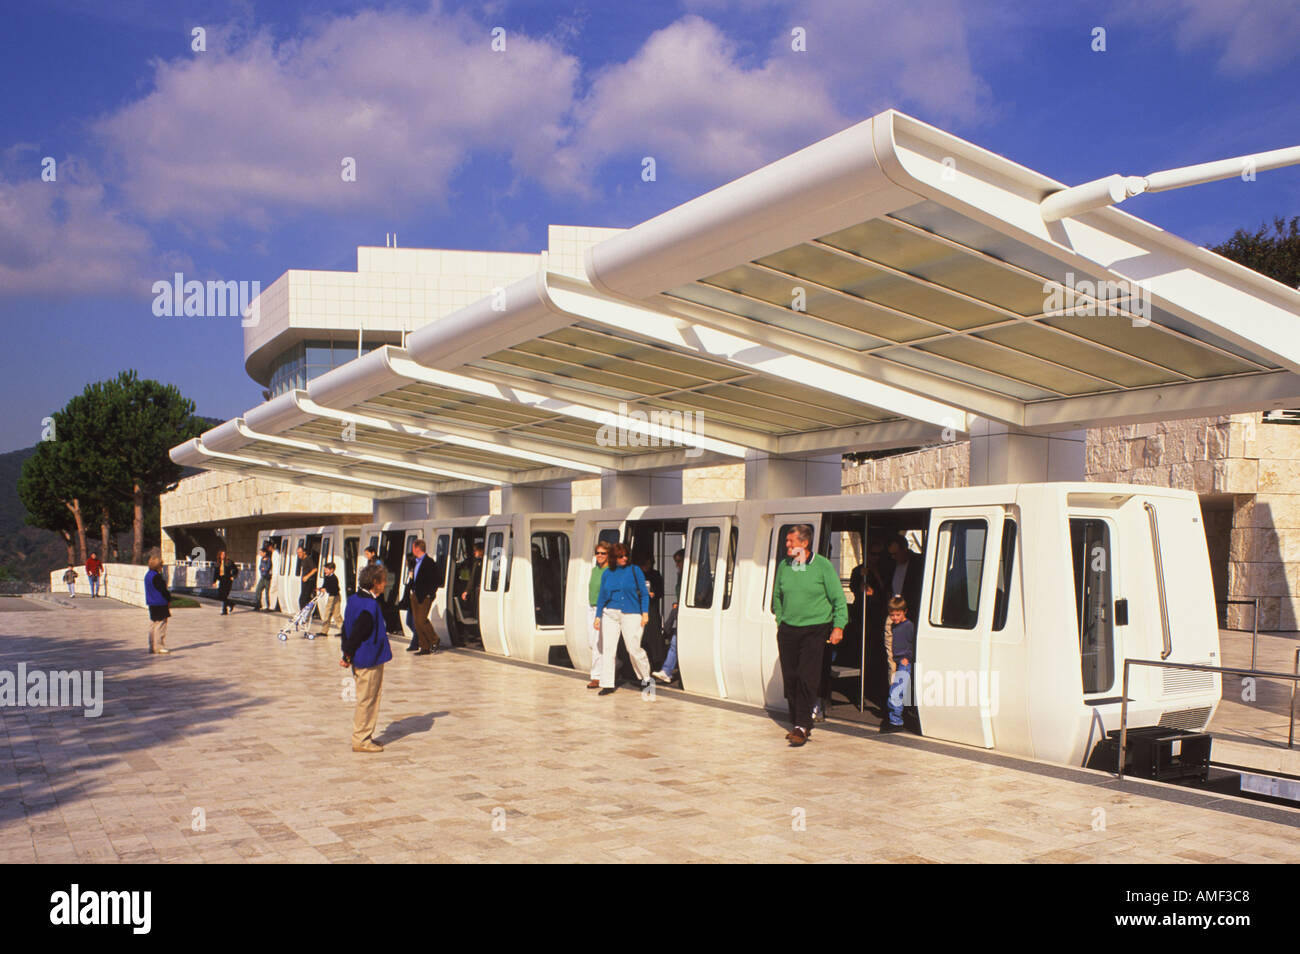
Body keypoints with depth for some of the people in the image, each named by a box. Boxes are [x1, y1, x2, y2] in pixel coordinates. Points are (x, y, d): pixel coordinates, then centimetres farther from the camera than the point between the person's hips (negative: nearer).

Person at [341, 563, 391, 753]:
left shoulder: (355, 599, 8)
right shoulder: (369, 606, -22)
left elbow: (346, 628, 12)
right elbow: (356, 633, -22)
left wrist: (347, 653, 13)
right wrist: (348, 655, -13)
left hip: (361, 658, 10)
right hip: (369, 660, -10)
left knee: (369, 698, 18)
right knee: (367, 699, 0)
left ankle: (365, 736, 26)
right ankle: (361, 740, 8)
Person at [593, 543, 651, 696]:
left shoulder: (635, 570, 3)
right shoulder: (607, 574, 10)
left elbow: (644, 593, 3)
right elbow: (602, 596, 15)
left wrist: (645, 612, -5)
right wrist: (598, 616, 10)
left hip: (631, 614, -3)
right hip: (610, 614, 3)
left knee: (634, 649, -4)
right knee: (607, 648, -4)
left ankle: (646, 677, 19)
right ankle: (607, 684, 0)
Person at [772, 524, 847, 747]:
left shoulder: (823, 566, -6)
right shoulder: (783, 566, 6)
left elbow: (838, 599, -1)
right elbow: (777, 597, 21)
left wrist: (838, 626, -8)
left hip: (815, 630, -4)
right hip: (788, 629, 4)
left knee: (806, 677, -13)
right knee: (790, 678, 5)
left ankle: (802, 726, -12)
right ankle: (797, 722, 17)